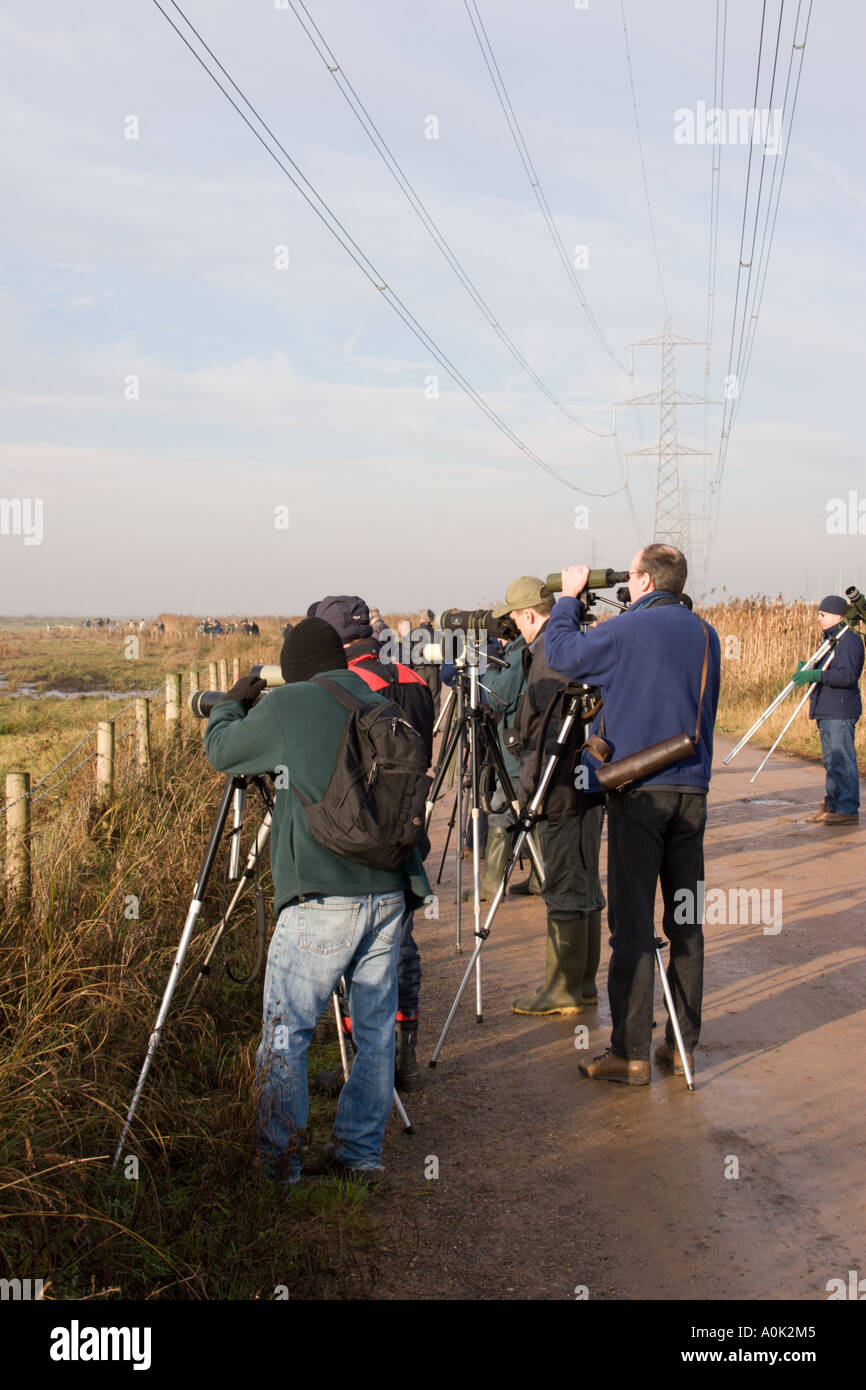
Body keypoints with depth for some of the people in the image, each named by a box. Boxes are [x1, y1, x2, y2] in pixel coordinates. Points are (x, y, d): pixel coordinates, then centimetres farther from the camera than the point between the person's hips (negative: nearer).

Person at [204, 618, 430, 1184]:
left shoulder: (287, 705, -4)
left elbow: (221, 750, 10)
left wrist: (234, 702, 29)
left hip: (320, 901, -5)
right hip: (390, 892, 6)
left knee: (285, 1031, 5)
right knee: (377, 1027, 13)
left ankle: (281, 1163, 10)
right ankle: (361, 1153, 21)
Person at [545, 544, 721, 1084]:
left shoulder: (627, 630, -10)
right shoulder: (705, 634, 9)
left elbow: (563, 654, 2)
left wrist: (569, 598, 14)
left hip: (639, 790, -5)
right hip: (692, 789, 6)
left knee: (632, 921, -2)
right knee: (687, 918, 10)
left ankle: (630, 1053, 0)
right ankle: (682, 1043, 18)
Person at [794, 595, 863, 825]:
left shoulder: (849, 641, -13)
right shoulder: (830, 639, 19)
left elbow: (846, 675, -24)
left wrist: (816, 675, -30)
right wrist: (807, 669, 7)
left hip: (841, 712, -10)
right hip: (826, 711, 10)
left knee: (842, 761, -8)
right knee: (831, 761, 14)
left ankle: (848, 810, -4)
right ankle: (832, 805, 22)